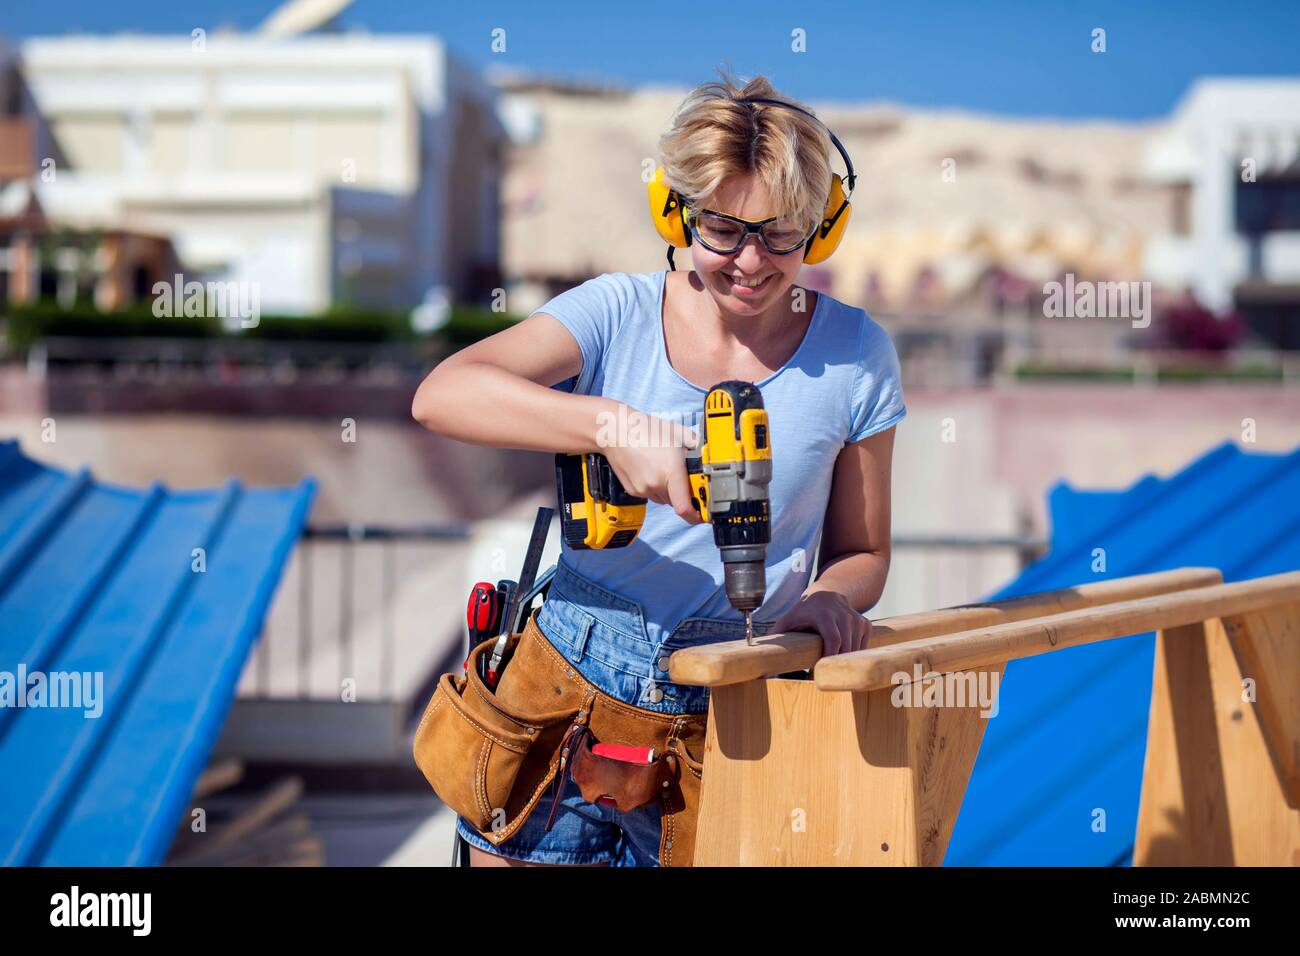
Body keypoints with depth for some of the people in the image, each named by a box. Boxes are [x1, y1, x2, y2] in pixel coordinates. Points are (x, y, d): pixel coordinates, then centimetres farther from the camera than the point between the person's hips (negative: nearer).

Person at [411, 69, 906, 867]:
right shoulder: (620, 313, -2)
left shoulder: (855, 355, 2)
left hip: (730, 712, 1)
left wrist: (830, 600, -15)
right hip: (574, 680, 0)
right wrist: (613, 425, -29)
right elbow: (440, 395, -17)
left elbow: (862, 553, 9)